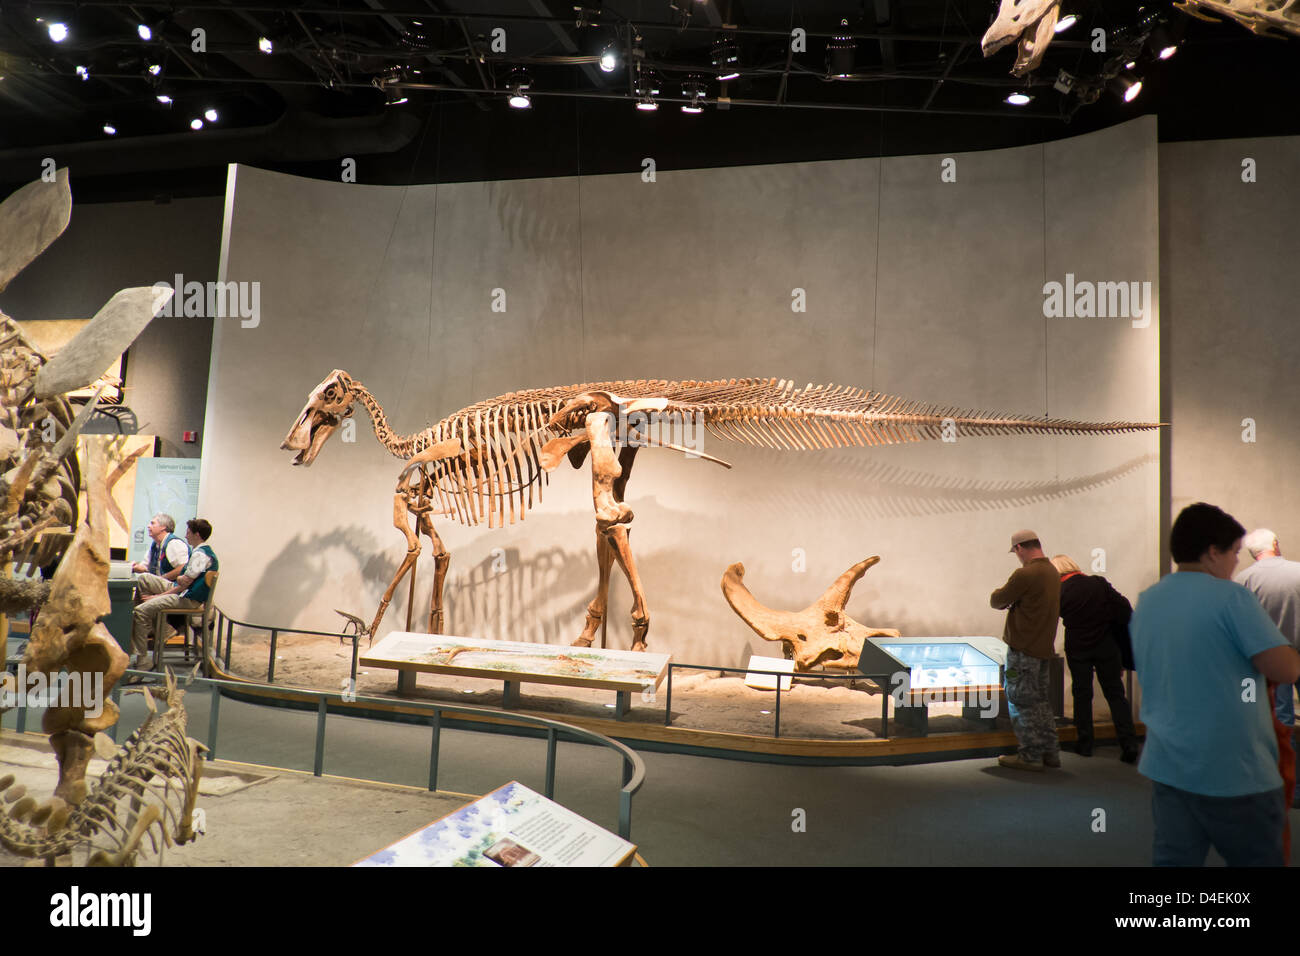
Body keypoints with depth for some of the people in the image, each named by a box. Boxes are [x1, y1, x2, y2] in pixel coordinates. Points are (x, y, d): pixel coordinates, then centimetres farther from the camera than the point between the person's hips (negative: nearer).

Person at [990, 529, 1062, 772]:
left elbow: (997, 600, -10)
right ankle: (1050, 752, 23)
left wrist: (1000, 597, 10)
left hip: (1023, 648, -8)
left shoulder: (1025, 574, -19)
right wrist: (1012, 602, 5)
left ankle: (1031, 756, 5)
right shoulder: (1053, 573, 9)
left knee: (1021, 701, 1)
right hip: (1044, 647, 9)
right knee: (1039, 700, 18)